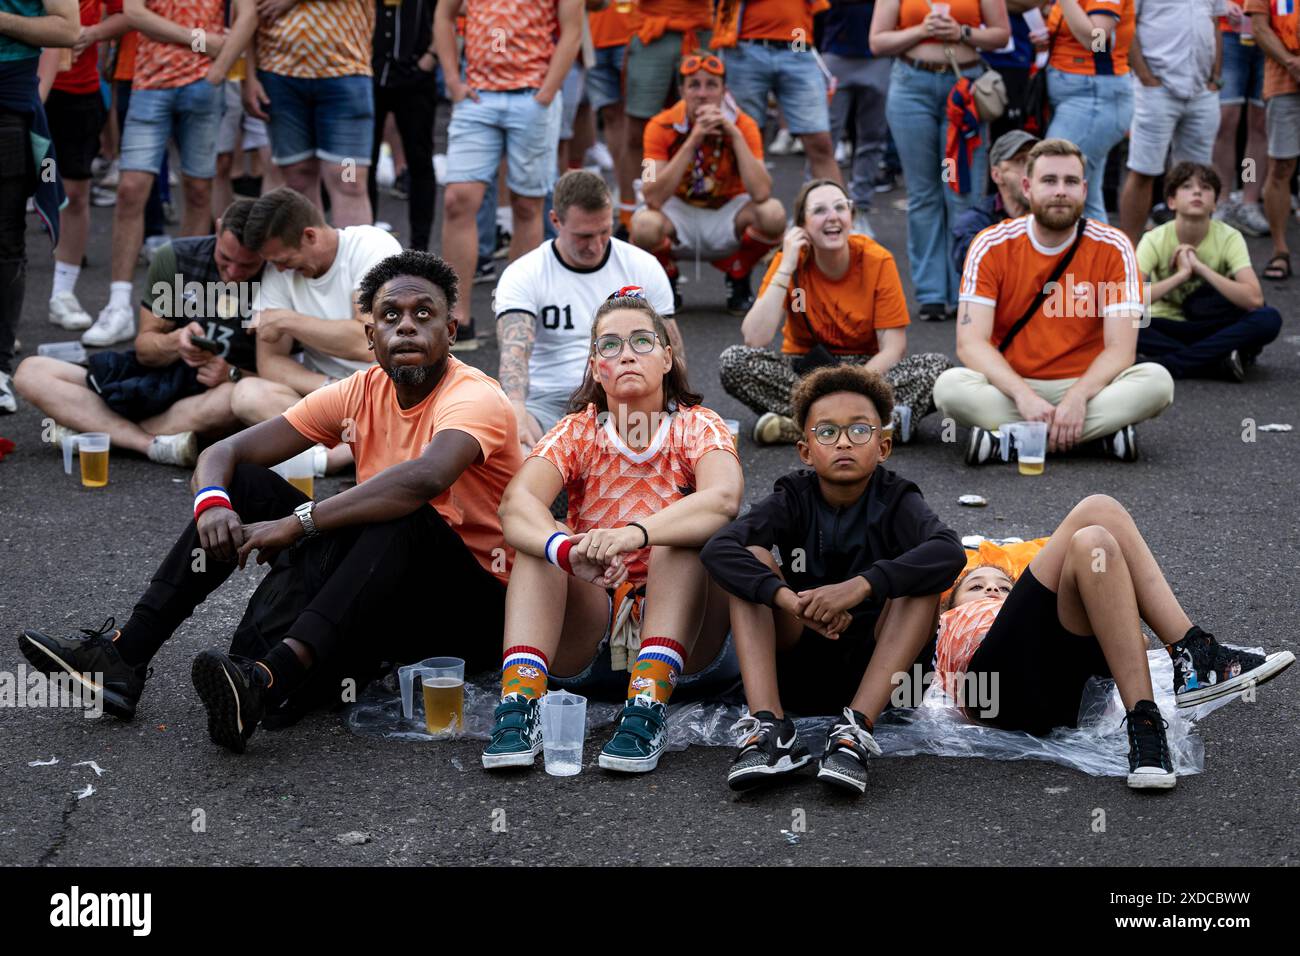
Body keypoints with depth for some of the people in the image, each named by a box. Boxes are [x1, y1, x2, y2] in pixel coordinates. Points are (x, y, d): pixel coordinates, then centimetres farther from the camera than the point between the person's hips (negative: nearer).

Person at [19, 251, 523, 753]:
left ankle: (271, 677, -51)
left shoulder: (474, 397, -17)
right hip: (383, 596, 6)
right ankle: (125, 653, -14)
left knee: (403, 517, -37)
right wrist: (212, 502, -25)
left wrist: (295, 524, -40)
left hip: (472, 604, -6)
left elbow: (426, 477, -41)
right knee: (242, 482, -4)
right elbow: (222, 453, 0)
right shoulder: (359, 393, 2)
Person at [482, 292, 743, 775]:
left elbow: (724, 499, -30)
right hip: (586, 639, 2)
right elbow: (516, 504, -22)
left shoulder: (696, 427, -6)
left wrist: (635, 533, -47)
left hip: (687, 638, -1)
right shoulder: (577, 432, -2)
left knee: (684, 536, -27)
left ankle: (647, 711, -38)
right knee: (539, 544, -22)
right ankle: (518, 705, -36)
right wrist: (569, 551, -44)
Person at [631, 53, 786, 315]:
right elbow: (653, 198, -29)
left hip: (726, 216, 1)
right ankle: (667, 283, 1)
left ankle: (738, 283, 0)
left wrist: (734, 134, -31)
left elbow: (761, 193, -29)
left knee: (772, 213, -31)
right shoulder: (661, 126, -16)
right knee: (644, 224, -36)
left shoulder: (743, 125, -14)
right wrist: (693, 140, -33)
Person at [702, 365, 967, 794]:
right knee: (753, 557, -17)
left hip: (878, 665, -1)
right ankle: (769, 726, -33)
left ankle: (856, 729, -36)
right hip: (799, 660, 1)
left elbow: (950, 552, -29)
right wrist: (789, 600, -38)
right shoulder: (794, 497, -3)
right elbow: (717, 549, -22)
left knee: (923, 573, -23)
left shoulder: (896, 499, -6)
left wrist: (858, 588, -41)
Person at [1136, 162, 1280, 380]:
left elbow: (1254, 299, -27)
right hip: (1167, 328, -1)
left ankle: (1169, 362, -28)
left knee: (1269, 318, -28)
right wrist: (1181, 274, -29)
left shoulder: (1229, 238, -13)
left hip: (1211, 327, 1)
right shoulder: (1155, 240, -14)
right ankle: (1218, 360, -27)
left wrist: (1200, 267, -27)